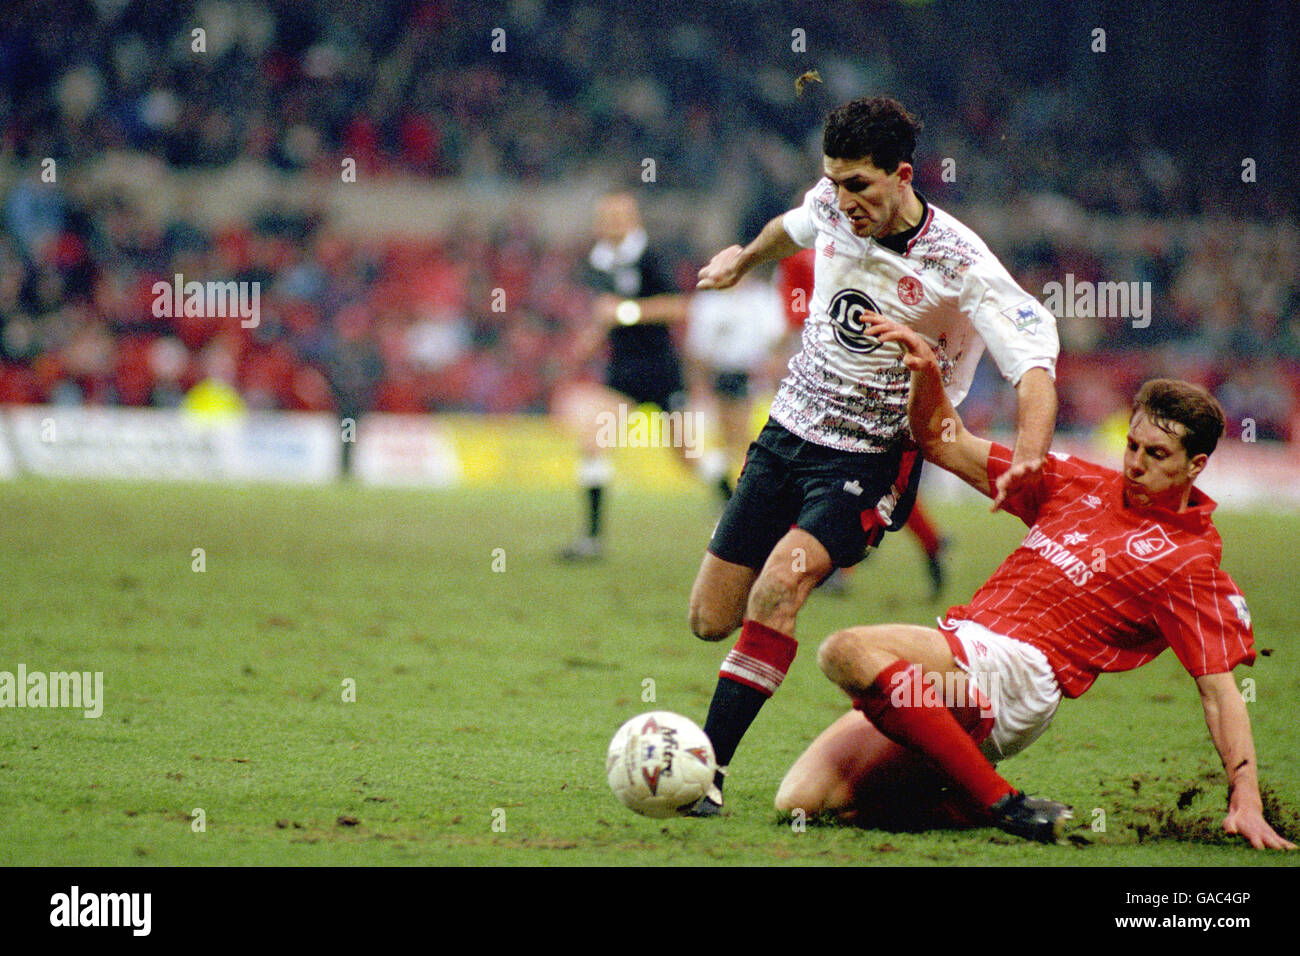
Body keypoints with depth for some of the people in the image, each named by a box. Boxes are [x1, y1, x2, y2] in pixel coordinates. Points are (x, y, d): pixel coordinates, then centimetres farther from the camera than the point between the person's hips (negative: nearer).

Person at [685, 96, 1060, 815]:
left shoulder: (957, 264, -20)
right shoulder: (831, 206, -4)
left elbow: (1033, 361, -24)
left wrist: (1028, 461, -42)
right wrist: (744, 258, 45)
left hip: (872, 460, -6)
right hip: (786, 432, 6)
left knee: (777, 585, -29)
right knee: (710, 620, 4)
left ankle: (708, 766, -27)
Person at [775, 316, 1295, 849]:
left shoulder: (1190, 562, 2)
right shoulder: (1081, 484, 21)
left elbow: (1220, 692, -3)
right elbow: (947, 445, 26)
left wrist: (1246, 805, -14)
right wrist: (927, 372, 6)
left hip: (1019, 668, -7)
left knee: (847, 653, -34)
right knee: (801, 799, -6)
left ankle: (1001, 804, -26)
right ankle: (974, 804, 11)